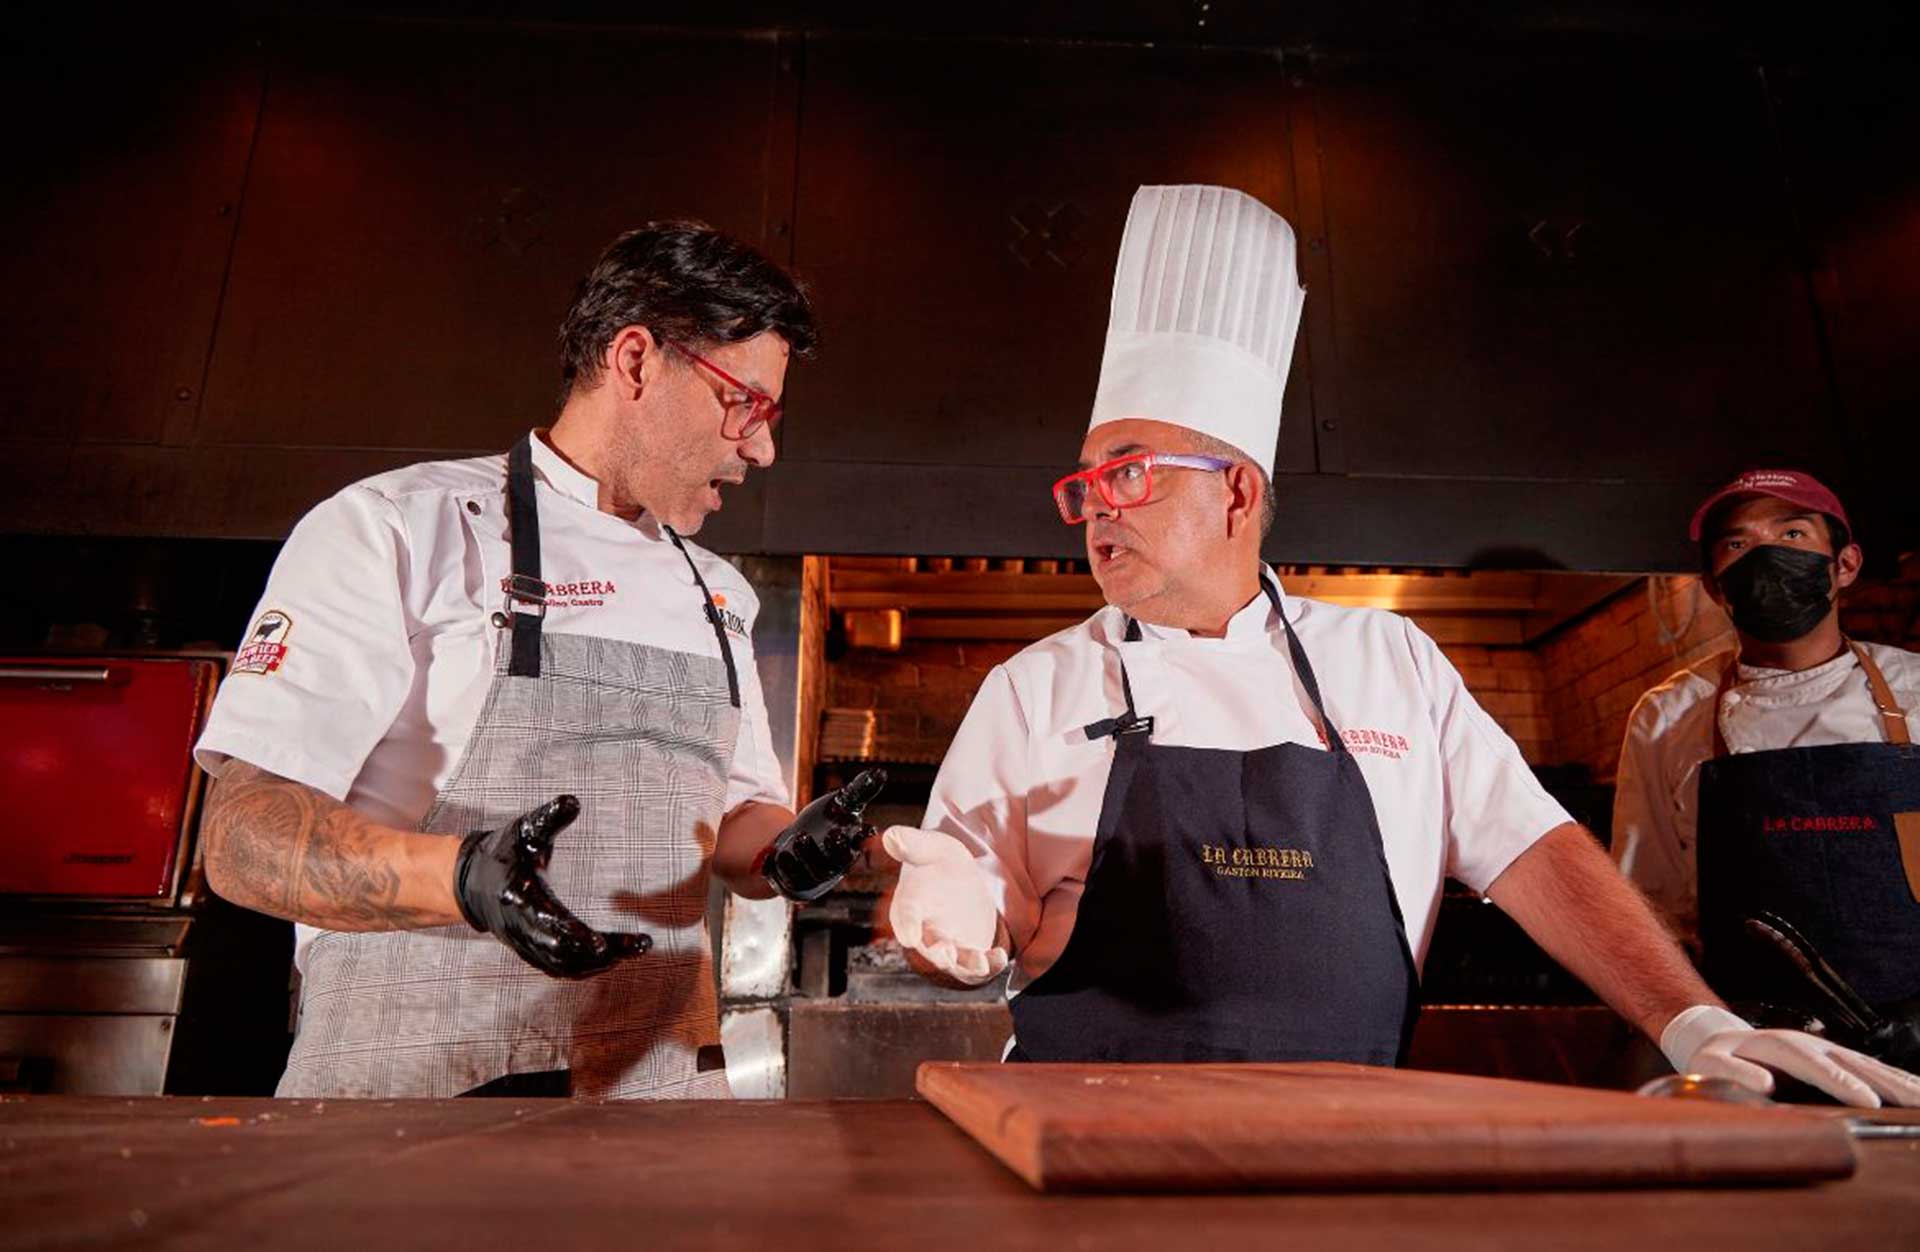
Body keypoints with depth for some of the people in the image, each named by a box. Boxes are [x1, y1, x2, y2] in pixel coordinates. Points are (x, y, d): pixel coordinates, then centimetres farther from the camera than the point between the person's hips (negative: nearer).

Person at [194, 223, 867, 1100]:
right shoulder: (395, 529, -7)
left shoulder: (717, 594, 12)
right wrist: (463, 876, -29)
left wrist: (790, 853, -6)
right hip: (411, 1092, -5)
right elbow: (244, 835, -12)